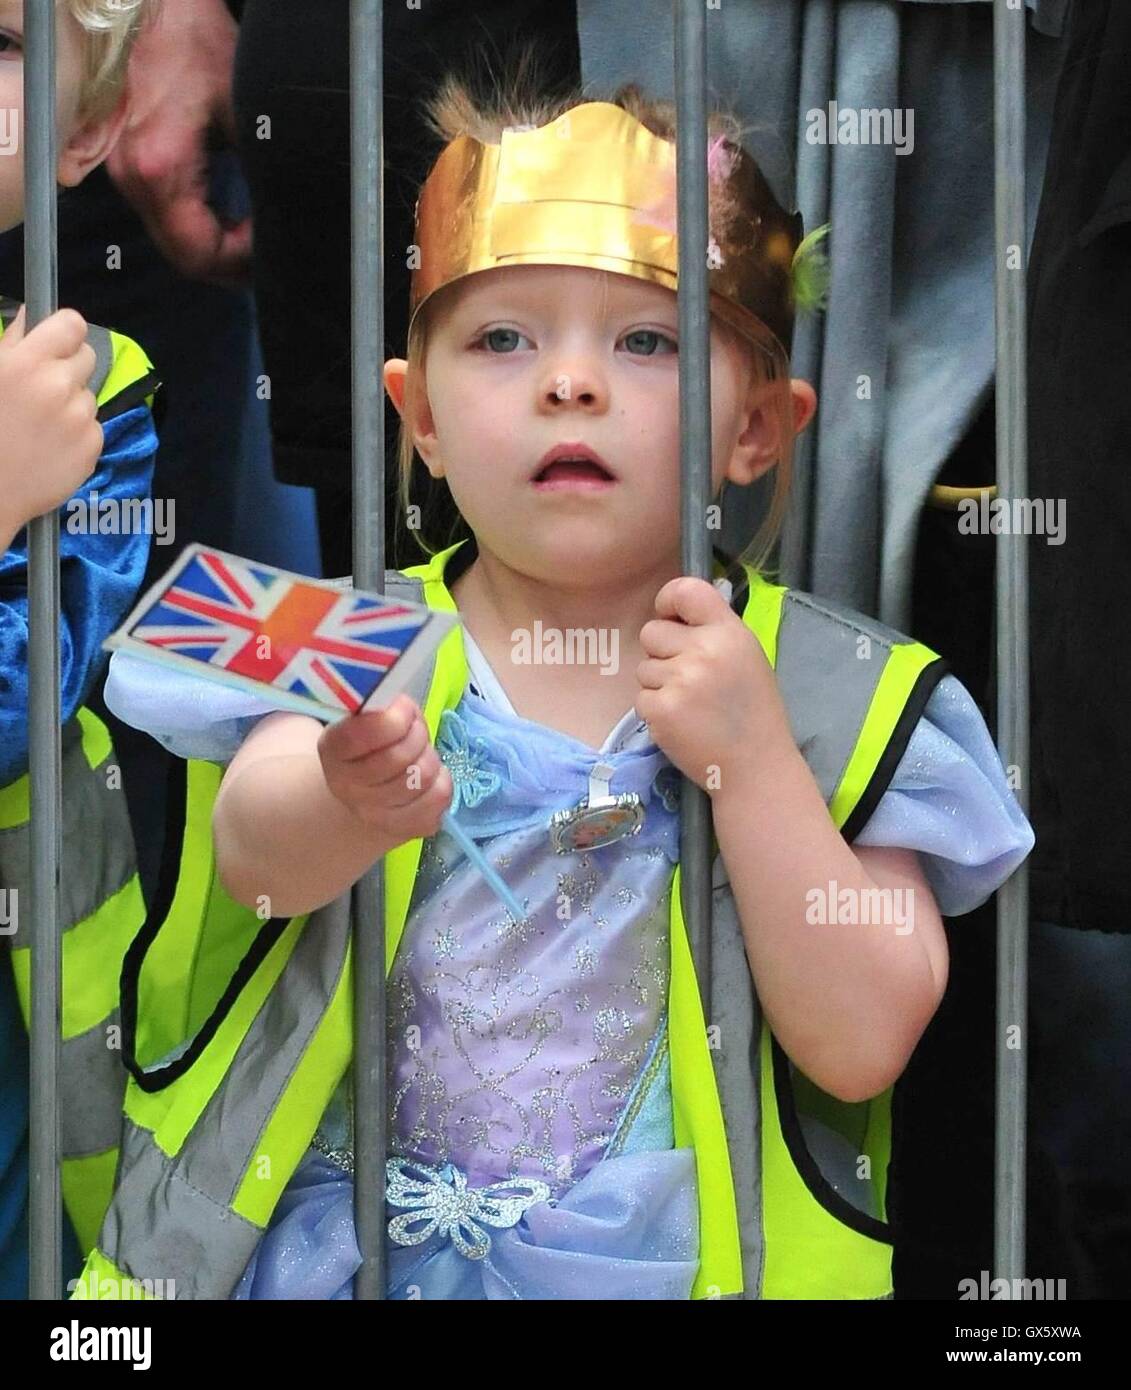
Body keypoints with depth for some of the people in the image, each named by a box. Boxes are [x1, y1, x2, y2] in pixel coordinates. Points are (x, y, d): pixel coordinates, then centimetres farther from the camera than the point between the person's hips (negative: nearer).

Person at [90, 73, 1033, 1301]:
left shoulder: (835, 698, 2)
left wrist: (750, 757, -13)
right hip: (319, 1253, 2)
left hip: (678, 1259, -1)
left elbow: (860, 1044, -4)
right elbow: (255, 857, -16)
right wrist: (349, 804, -36)